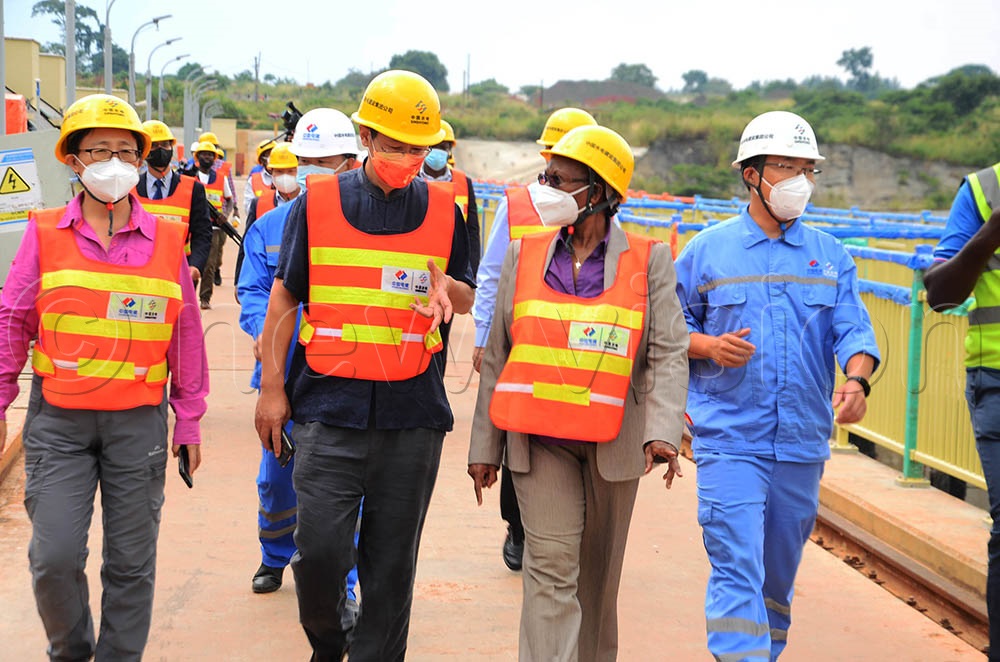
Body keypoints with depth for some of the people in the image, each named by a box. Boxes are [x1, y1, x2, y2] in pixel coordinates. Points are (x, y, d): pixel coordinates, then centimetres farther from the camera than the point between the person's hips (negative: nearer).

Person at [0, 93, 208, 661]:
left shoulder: (166, 240, 4)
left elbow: (185, 334, 10)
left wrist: (189, 420, 11)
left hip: (139, 421, 1)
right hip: (58, 421, -1)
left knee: (132, 561, 5)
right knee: (54, 556, -5)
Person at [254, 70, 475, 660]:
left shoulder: (444, 209, 7)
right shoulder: (318, 202, 3)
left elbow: (468, 299, 17)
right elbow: (285, 297, 8)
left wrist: (445, 288, -8)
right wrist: (272, 387, 4)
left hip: (413, 413, 1)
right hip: (329, 406, -1)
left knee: (392, 557, 6)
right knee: (319, 548, -5)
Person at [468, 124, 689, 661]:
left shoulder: (649, 261, 1)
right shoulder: (523, 255, 6)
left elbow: (669, 354, -6)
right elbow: (498, 355, 8)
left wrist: (664, 432, -22)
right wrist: (484, 446, 6)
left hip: (613, 438, 0)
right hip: (539, 437, 0)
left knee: (598, 571, 12)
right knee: (551, 566, -9)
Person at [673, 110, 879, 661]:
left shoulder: (830, 256, 8)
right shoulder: (707, 249, 2)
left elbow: (852, 328, -1)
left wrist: (856, 379, -21)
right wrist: (709, 345, -13)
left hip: (802, 439, 3)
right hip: (729, 436, -3)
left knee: (779, 571, 16)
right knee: (737, 568, -13)